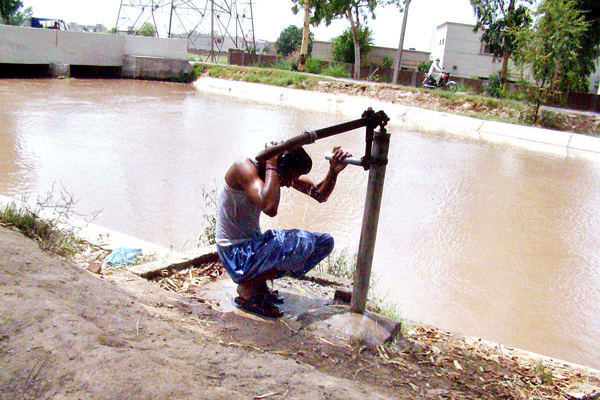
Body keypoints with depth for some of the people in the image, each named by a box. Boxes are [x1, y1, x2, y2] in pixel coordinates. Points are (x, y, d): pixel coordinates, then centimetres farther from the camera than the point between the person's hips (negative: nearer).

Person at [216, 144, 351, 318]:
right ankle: (249, 287, -9)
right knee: (301, 242, -30)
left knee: (325, 242, 9)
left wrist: (334, 171, -8)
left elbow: (320, 195, 10)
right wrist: (271, 166, -28)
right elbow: (270, 208, -40)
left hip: (254, 243, 9)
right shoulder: (245, 167, -23)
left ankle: (259, 281, 8)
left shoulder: (288, 172, 1)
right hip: (235, 255, -9)